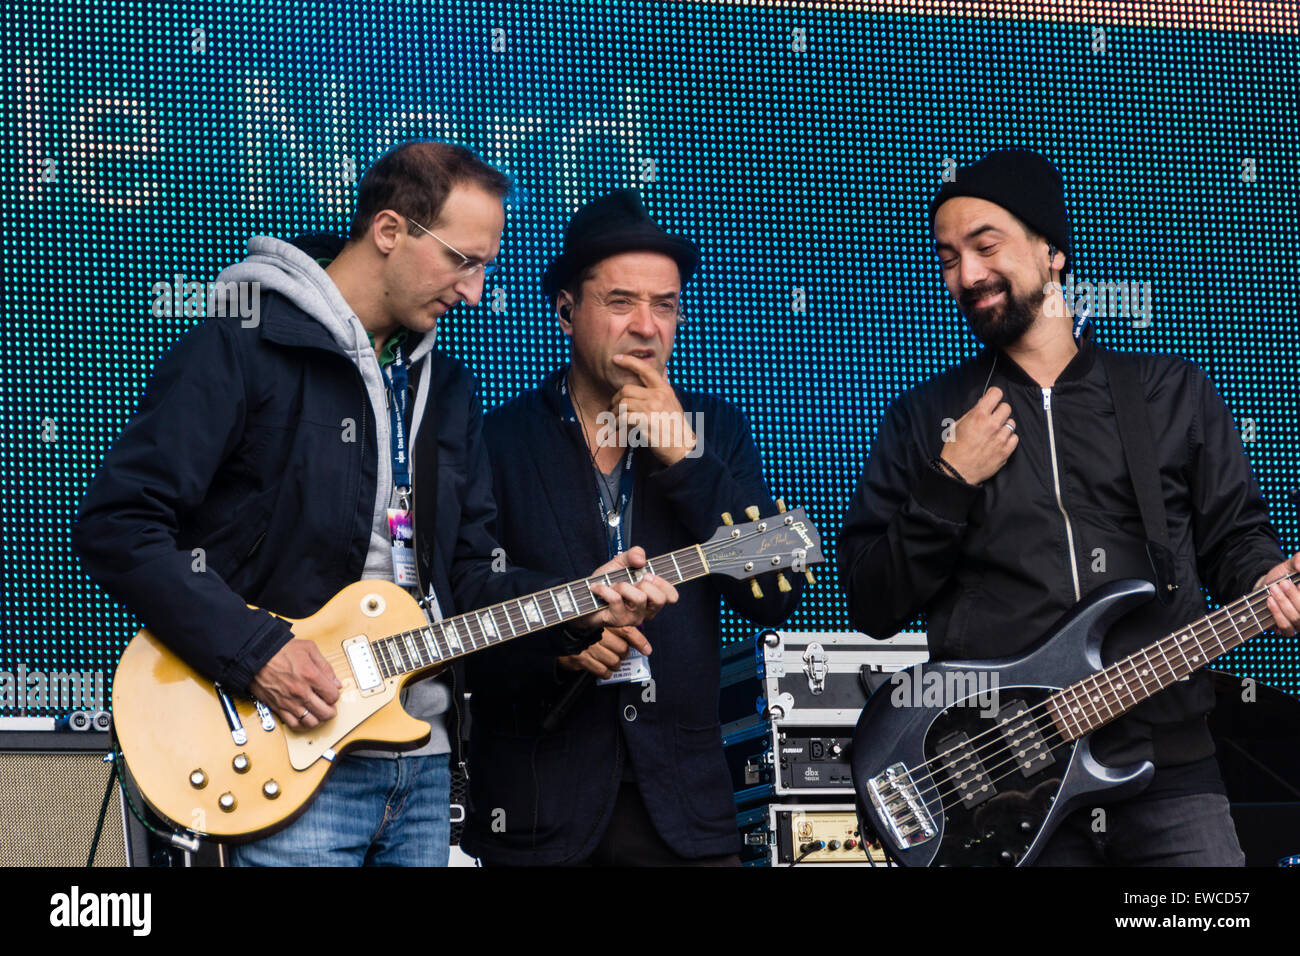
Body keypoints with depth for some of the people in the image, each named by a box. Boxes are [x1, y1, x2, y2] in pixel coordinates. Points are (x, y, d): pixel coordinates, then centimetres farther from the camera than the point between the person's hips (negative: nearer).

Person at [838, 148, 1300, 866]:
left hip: (1167, 762, 1)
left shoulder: (1173, 393, 14)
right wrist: (948, 486, -5)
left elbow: (1234, 537, 15)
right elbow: (871, 605, 7)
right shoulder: (922, 420, 12)